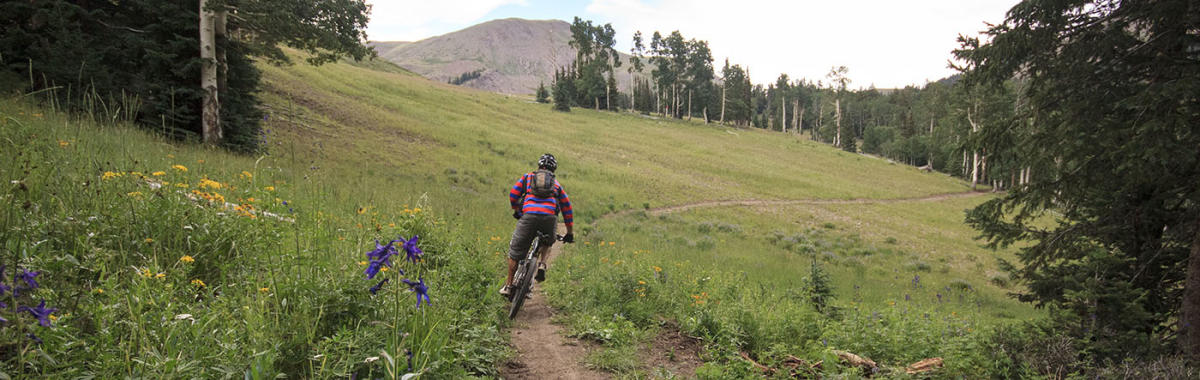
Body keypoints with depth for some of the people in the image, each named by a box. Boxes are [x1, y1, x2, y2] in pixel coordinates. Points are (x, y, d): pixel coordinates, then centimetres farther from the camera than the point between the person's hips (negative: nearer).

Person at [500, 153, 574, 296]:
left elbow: (513, 194, 15)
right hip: (550, 217, 2)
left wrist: (516, 211, 34)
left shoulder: (528, 177, 26)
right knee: (547, 242, 34)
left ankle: (508, 285, 17)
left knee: (516, 250, 13)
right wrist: (570, 233, 35)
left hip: (529, 215, -1)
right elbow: (567, 208, 29)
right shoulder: (556, 184, 30)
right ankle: (542, 265, 9)